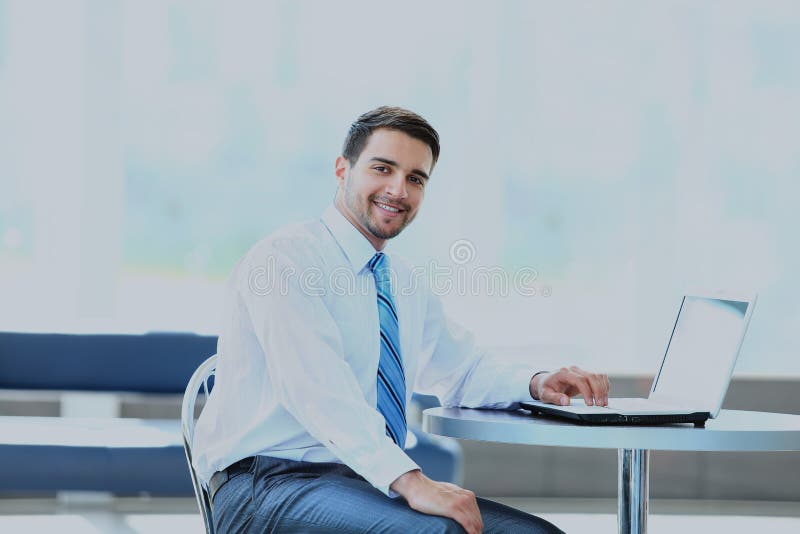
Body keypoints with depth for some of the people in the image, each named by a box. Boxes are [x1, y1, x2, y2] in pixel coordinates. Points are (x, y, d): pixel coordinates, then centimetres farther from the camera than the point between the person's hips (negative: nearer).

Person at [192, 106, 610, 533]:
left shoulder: (402, 282, 19)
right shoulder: (285, 258, -10)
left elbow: (461, 369, 28)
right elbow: (317, 386, -24)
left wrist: (538, 383, 5)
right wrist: (409, 480, -34)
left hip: (370, 481, 8)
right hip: (267, 486, -8)